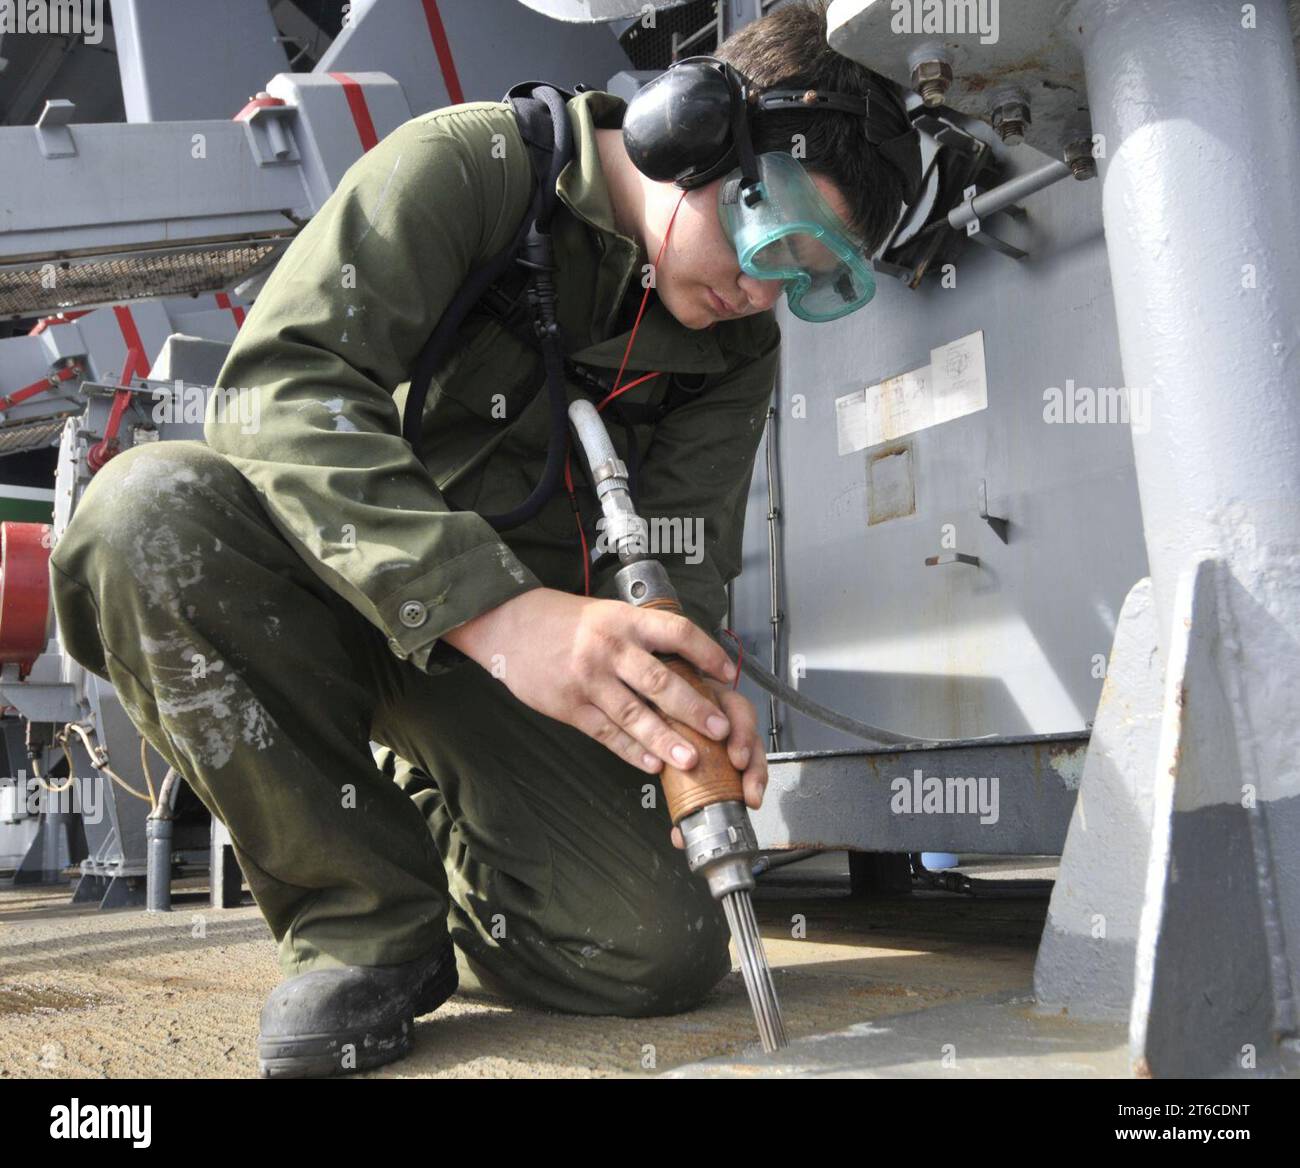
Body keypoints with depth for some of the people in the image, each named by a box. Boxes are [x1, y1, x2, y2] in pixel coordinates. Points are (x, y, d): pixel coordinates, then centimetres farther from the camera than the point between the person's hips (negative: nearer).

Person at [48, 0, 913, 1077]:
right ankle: (367, 916, -17)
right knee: (153, 505, -36)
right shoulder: (467, 165, -14)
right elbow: (290, 379, -28)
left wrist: (690, 687, -30)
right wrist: (497, 610, -41)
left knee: (663, 954, -16)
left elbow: (677, 553, -5)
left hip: (519, 639, 3)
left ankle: (436, 818, 18)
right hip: (334, 580, -2)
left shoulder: (738, 342, 4)